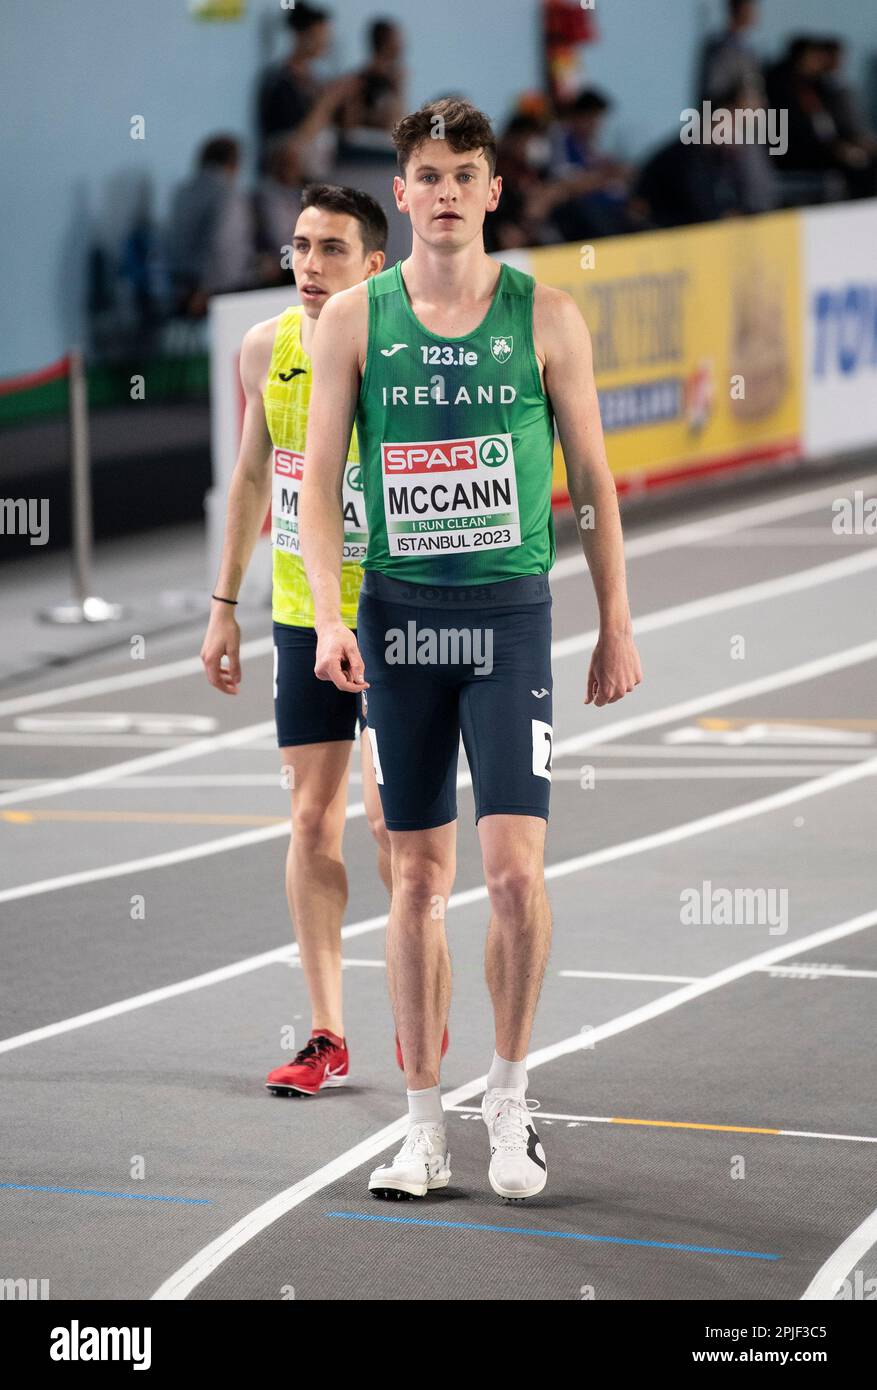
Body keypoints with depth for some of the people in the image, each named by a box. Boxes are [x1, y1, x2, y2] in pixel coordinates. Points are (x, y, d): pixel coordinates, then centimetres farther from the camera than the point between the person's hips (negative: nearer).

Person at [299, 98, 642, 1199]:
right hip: (396, 613, 1)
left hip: (511, 612, -1)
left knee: (515, 868, -10)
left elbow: (592, 479, 7)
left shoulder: (544, 316, 2)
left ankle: (509, 1097, 9)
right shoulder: (354, 320, 3)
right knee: (417, 877, 5)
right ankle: (424, 1128, 13)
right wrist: (328, 614, -12)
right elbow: (319, 482, 2)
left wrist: (616, 624, 5)